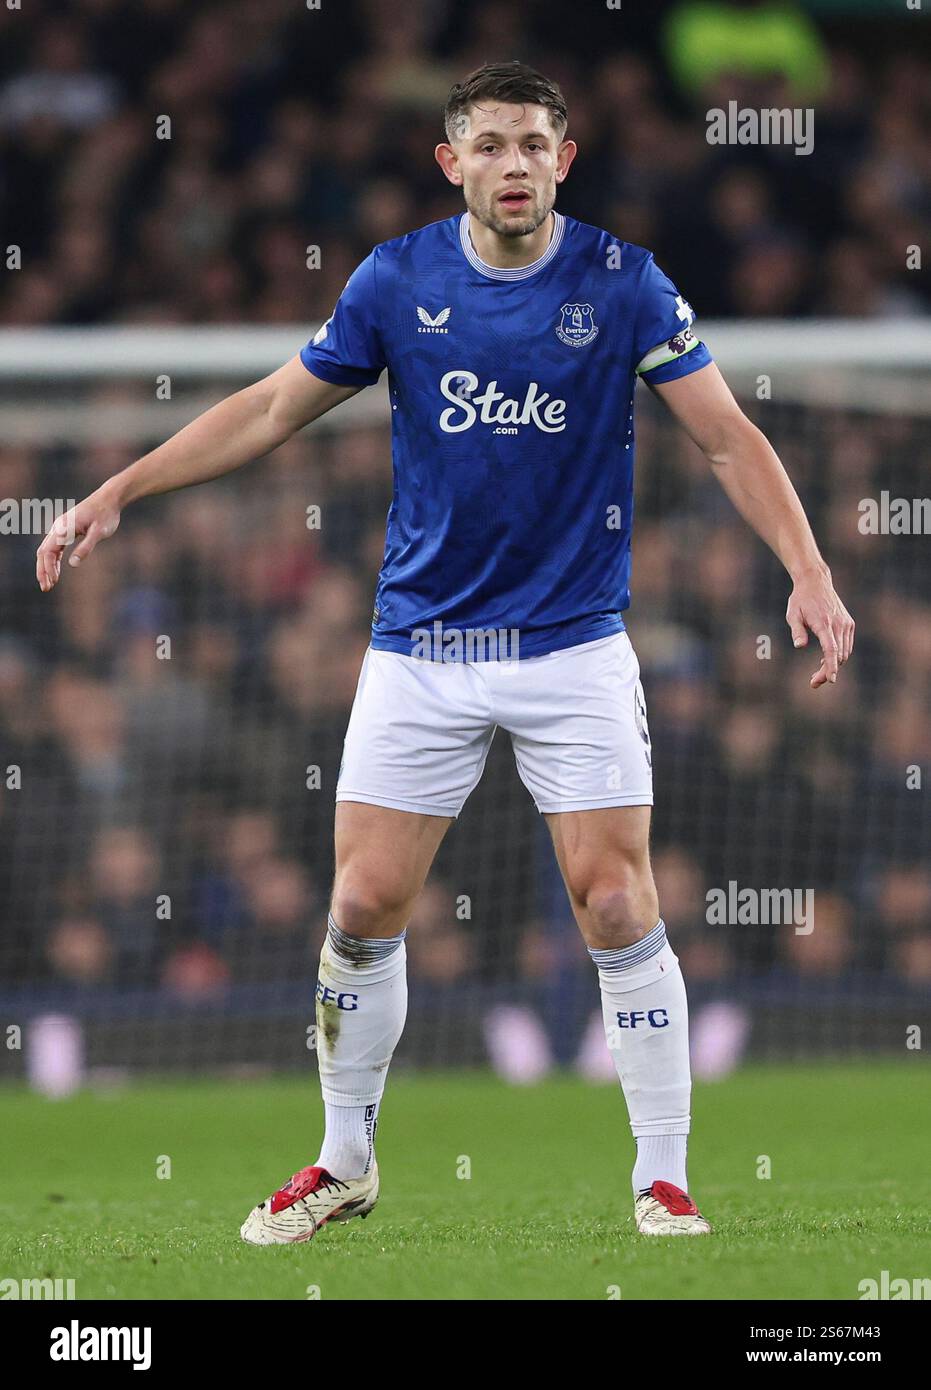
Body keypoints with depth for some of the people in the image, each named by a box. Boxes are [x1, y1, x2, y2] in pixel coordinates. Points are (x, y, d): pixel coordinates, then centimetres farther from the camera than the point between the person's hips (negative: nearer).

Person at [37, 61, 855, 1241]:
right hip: (420, 645, 2)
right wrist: (115, 494, 4)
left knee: (617, 906, -9)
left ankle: (663, 1181, 3)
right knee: (363, 904, 0)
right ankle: (346, 1164, 19)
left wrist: (809, 571, -16)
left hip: (574, 644, -1)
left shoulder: (622, 282, -6)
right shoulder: (397, 280, -3)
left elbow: (727, 437, -3)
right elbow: (275, 407, 7)